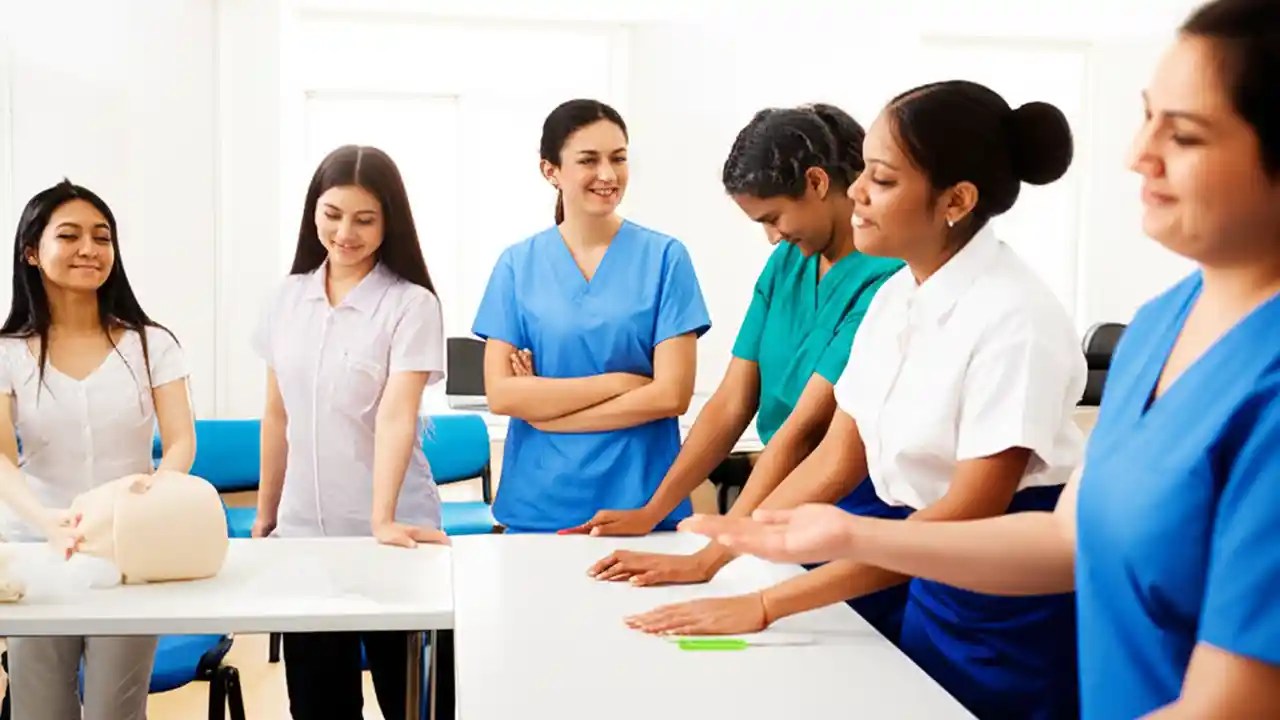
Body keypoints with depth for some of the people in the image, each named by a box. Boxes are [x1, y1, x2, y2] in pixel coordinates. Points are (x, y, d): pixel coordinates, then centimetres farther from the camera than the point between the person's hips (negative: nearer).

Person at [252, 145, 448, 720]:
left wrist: (382, 521, -32)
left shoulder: (411, 304, -9)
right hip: (303, 531, 5)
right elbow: (277, 417, 11)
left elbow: (396, 416, -21)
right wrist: (264, 517, 13)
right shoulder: (289, 297, 6)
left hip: (384, 531, -4)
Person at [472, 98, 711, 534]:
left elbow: (671, 394, -9)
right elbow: (501, 394, -6)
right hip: (537, 508, 1)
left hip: (641, 506, -1)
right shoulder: (518, 264, 1)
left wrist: (544, 405, -9)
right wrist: (619, 382, -13)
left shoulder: (663, 257, -3)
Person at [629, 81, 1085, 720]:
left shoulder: (1012, 318, -21)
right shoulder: (892, 297, 3)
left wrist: (767, 605, -27)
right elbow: (836, 464, 5)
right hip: (932, 584, 7)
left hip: (1012, 610, -6)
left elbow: (968, 514, -25)